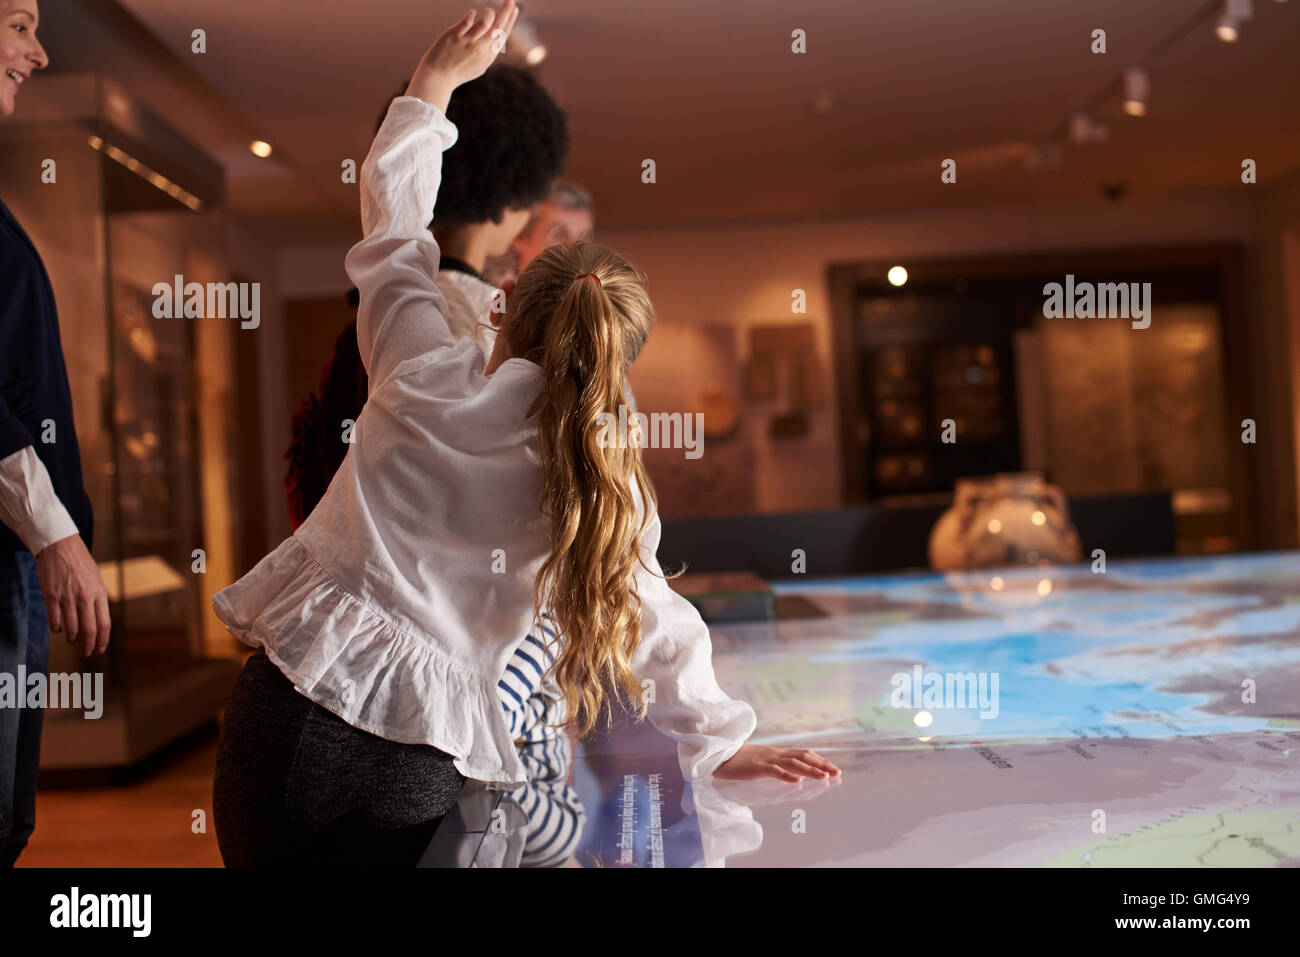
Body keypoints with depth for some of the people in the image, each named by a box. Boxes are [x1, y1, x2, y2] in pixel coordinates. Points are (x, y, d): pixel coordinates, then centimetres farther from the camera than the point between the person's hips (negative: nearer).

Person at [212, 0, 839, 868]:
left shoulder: (433, 377, -3)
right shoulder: (612, 490, -1)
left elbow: (393, 219, 12)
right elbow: (655, 626, 8)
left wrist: (436, 80, 25)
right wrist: (718, 741, 24)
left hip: (296, 698, 0)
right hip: (418, 771, 1)